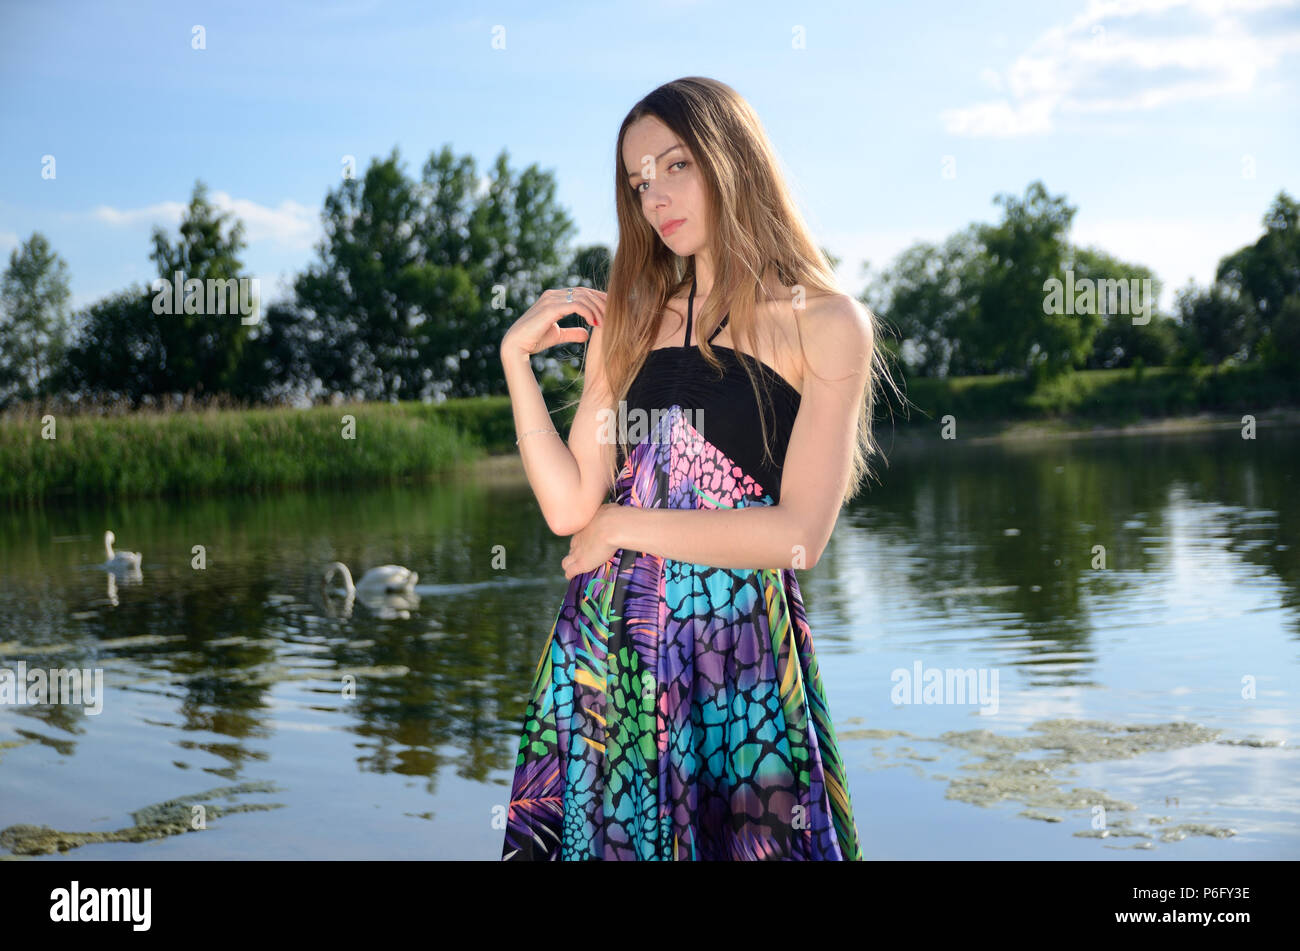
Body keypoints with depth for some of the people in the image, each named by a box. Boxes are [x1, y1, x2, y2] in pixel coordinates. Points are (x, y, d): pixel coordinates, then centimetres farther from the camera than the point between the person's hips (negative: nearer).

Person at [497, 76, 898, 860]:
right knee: (596, 835, 10)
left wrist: (624, 525, -8)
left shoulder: (825, 324, -2)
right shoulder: (629, 322, 11)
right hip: (606, 642, 4)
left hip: (738, 648, -4)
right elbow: (569, 507, 2)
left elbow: (797, 534, -12)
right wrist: (517, 357, -2)